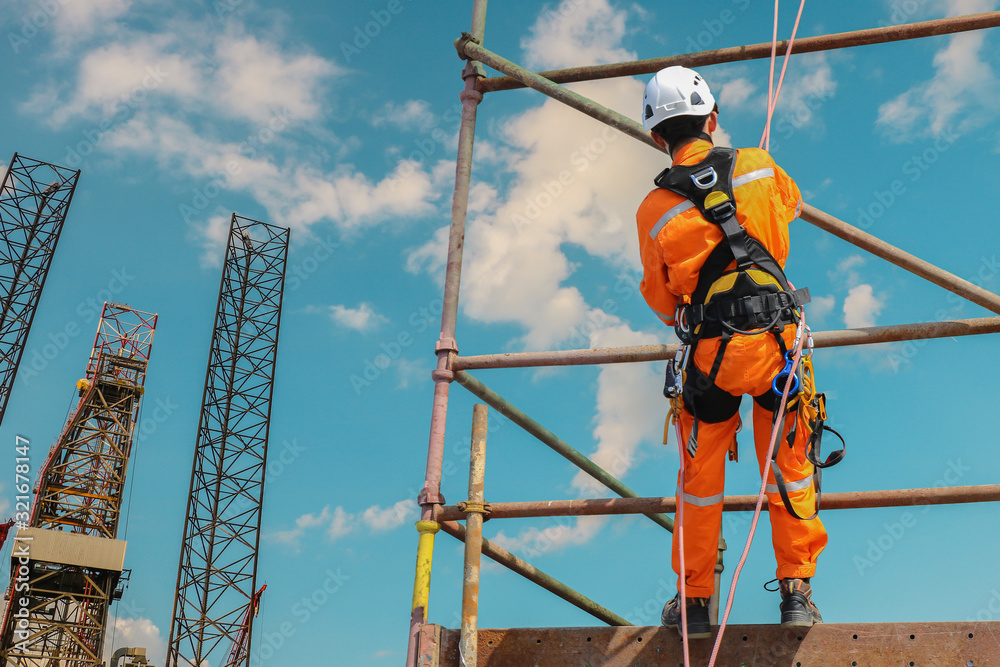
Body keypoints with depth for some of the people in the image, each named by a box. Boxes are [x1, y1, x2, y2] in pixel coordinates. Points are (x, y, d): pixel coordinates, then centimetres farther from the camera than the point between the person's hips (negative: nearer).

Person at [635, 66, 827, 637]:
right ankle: (797, 590, 22)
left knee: (702, 477, 14)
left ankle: (695, 600, 24)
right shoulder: (759, 166, 0)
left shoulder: (654, 210, -4)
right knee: (790, 468, 15)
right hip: (777, 341, 1)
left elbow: (661, 299, 7)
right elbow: (793, 205, 24)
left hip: (710, 353, -1)